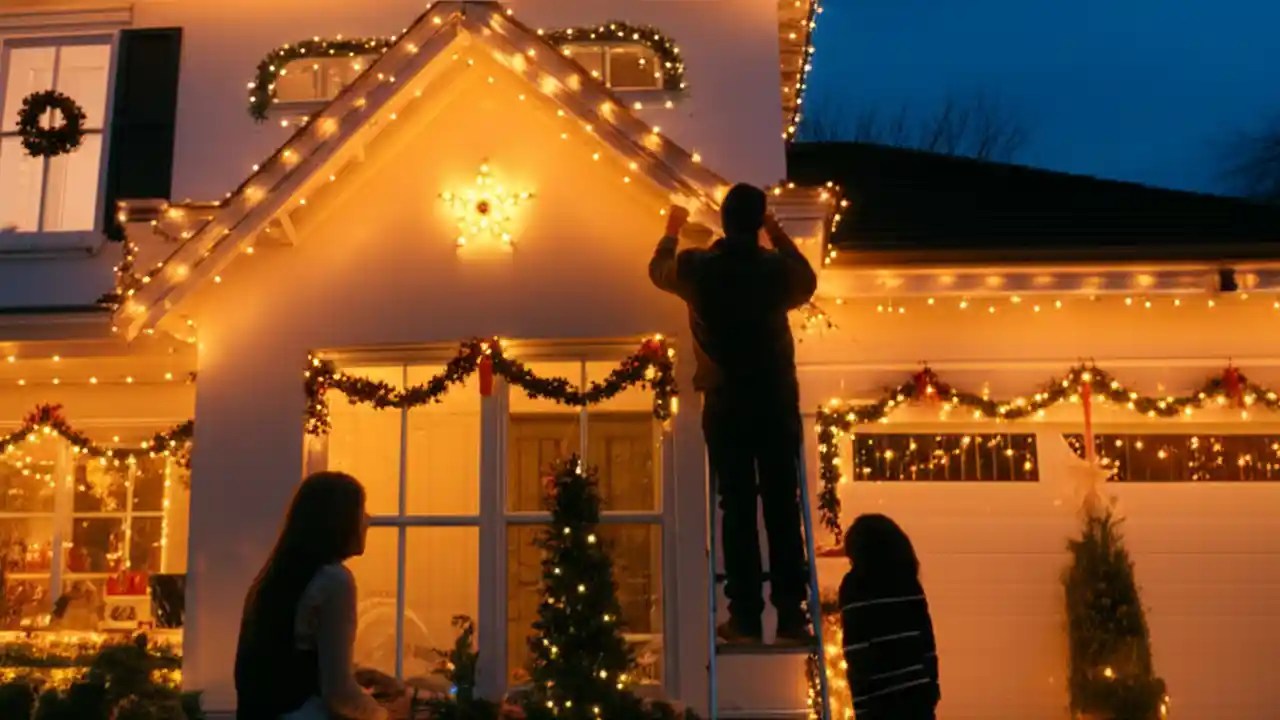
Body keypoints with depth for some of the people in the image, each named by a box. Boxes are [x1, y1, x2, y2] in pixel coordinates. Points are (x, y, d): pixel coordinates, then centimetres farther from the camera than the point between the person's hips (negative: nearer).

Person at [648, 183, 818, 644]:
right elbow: (808, 282, 20)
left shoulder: (696, 267, -3)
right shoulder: (777, 267, -5)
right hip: (777, 403, 0)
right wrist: (777, 233, 27)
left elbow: (658, 270, 20)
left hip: (725, 405, 0)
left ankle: (746, 616, 5)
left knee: (737, 508, 4)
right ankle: (791, 614, 6)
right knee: (783, 508, 3)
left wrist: (671, 232, 39)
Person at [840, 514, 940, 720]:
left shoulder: (854, 586, -7)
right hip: (918, 691, 4)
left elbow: (857, 655, -11)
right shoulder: (909, 581, 6)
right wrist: (932, 686, 12)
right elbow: (927, 637, 6)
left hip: (881, 698, -4)